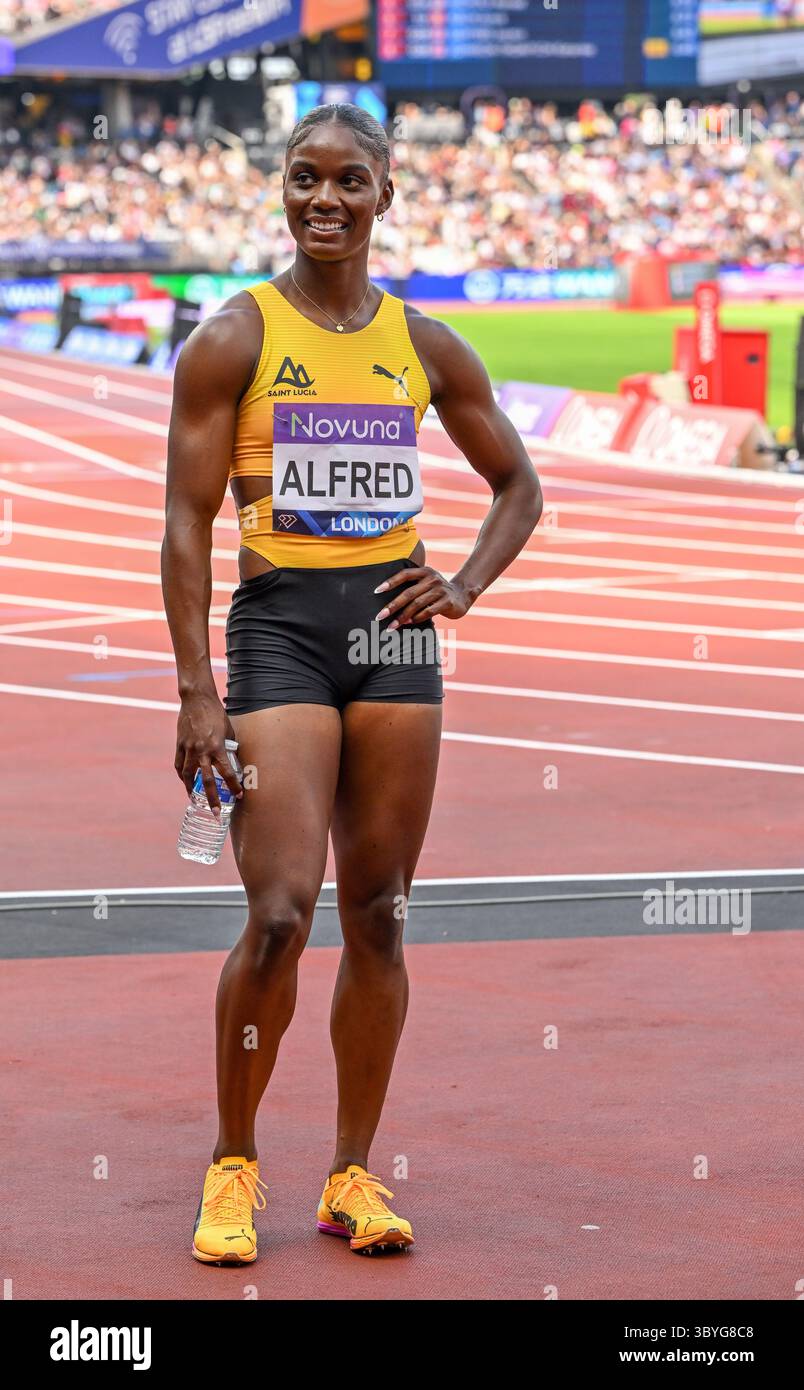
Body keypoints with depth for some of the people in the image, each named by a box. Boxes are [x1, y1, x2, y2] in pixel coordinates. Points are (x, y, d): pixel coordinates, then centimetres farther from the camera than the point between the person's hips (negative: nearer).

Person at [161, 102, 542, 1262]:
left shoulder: (425, 345, 9)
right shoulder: (233, 341, -2)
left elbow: (517, 484, 20)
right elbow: (188, 524, -5)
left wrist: (465, 586, 1)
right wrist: (196, 694, -12)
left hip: (395, 626, 4)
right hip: (279, 623, -4)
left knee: (379, 915, 5)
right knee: (280, 913, -13)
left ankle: (353, 1178, 15)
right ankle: (233, 1167, 4)